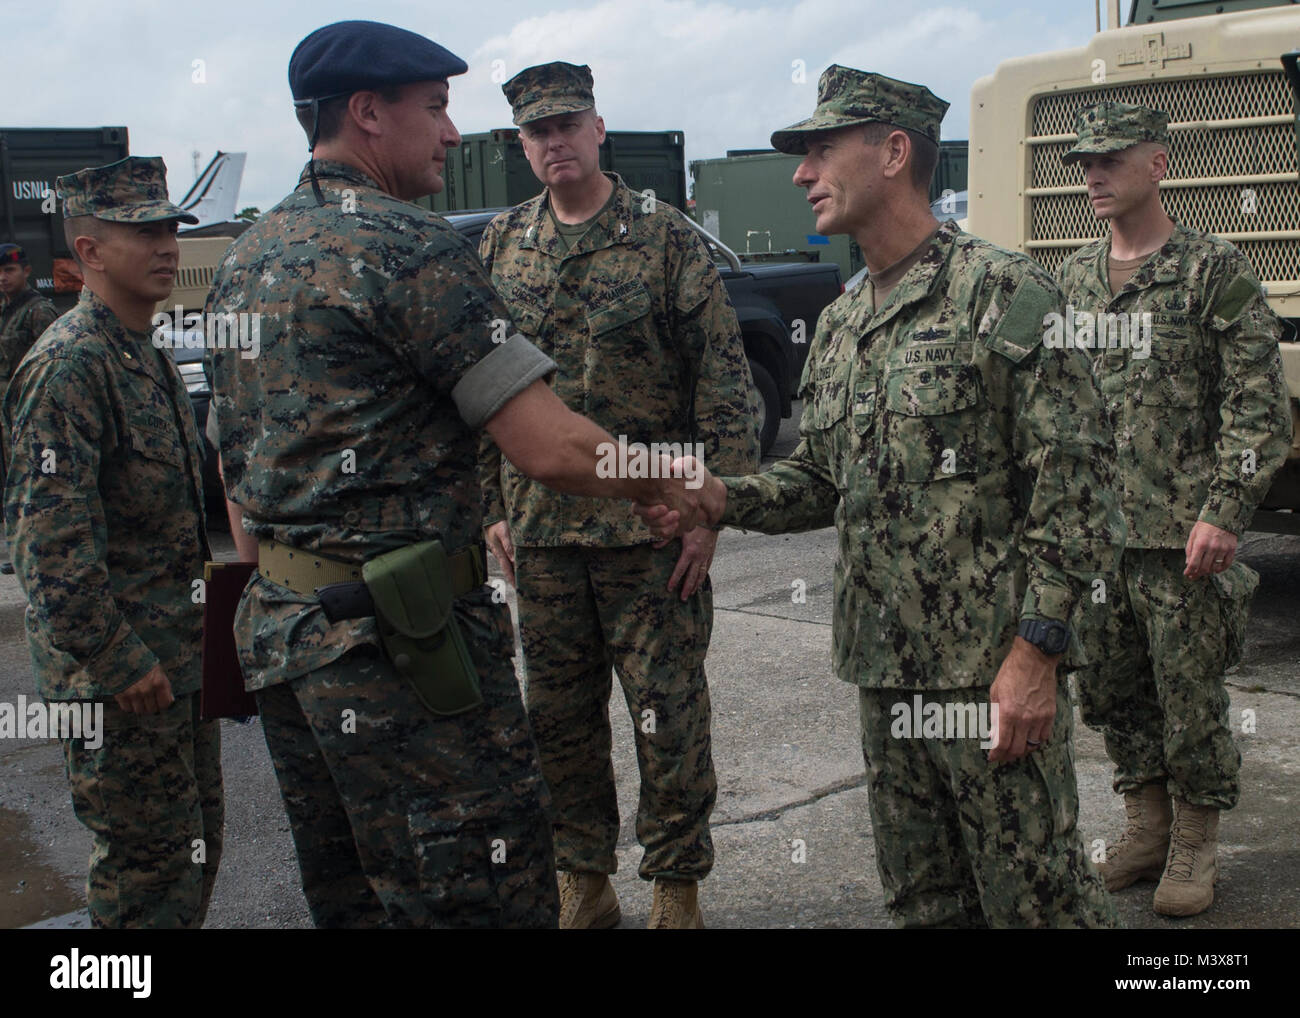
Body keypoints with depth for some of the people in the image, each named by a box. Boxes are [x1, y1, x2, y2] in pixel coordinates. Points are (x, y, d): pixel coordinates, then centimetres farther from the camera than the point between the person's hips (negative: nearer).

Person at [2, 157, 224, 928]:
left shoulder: (152, 358, 13)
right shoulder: (68, 365, -17)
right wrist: (119, 663, -21)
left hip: (180, 656, 9)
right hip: (120, 671, -9)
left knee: (197, 844, 17)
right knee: (151, 863, -1)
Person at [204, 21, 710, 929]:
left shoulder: (244, 259, 13)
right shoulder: (410, 246, -14)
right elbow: (552, 448, -18)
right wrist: (671, 485, -2)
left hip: (275, 628, 10)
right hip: (399, 640, -9)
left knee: (349, 899, 18)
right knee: (487, 898, -2)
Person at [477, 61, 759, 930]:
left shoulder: (666, 238, -3)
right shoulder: (501, 248, 9)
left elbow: (725, 382, -5)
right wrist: (493, 509, 8)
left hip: (652, 527, -4)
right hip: (542, 529, 4)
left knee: (669, 712, 2)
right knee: (559, 716, 11)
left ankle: (678, 889, 17)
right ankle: (583, 885, 27)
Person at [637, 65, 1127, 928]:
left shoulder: (1004, 293, -10)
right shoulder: (841, 326, 14)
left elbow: (1074, 484, -14)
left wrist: (1035, 649, -18)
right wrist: (724, 499, 0)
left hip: (993, 671, -7)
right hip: (884, 670, 8)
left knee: (1035, 894, 2)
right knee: (922, 900, 18)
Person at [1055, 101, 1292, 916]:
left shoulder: (1215, 270, -5)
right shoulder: (1075, 278, 12)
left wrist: (1224, 511, -17)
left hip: (1180, 535, -5)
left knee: (1191, 697, 2)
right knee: (1111, 691, 13)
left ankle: (1196, 844, 20)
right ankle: (1148, 826, 30)